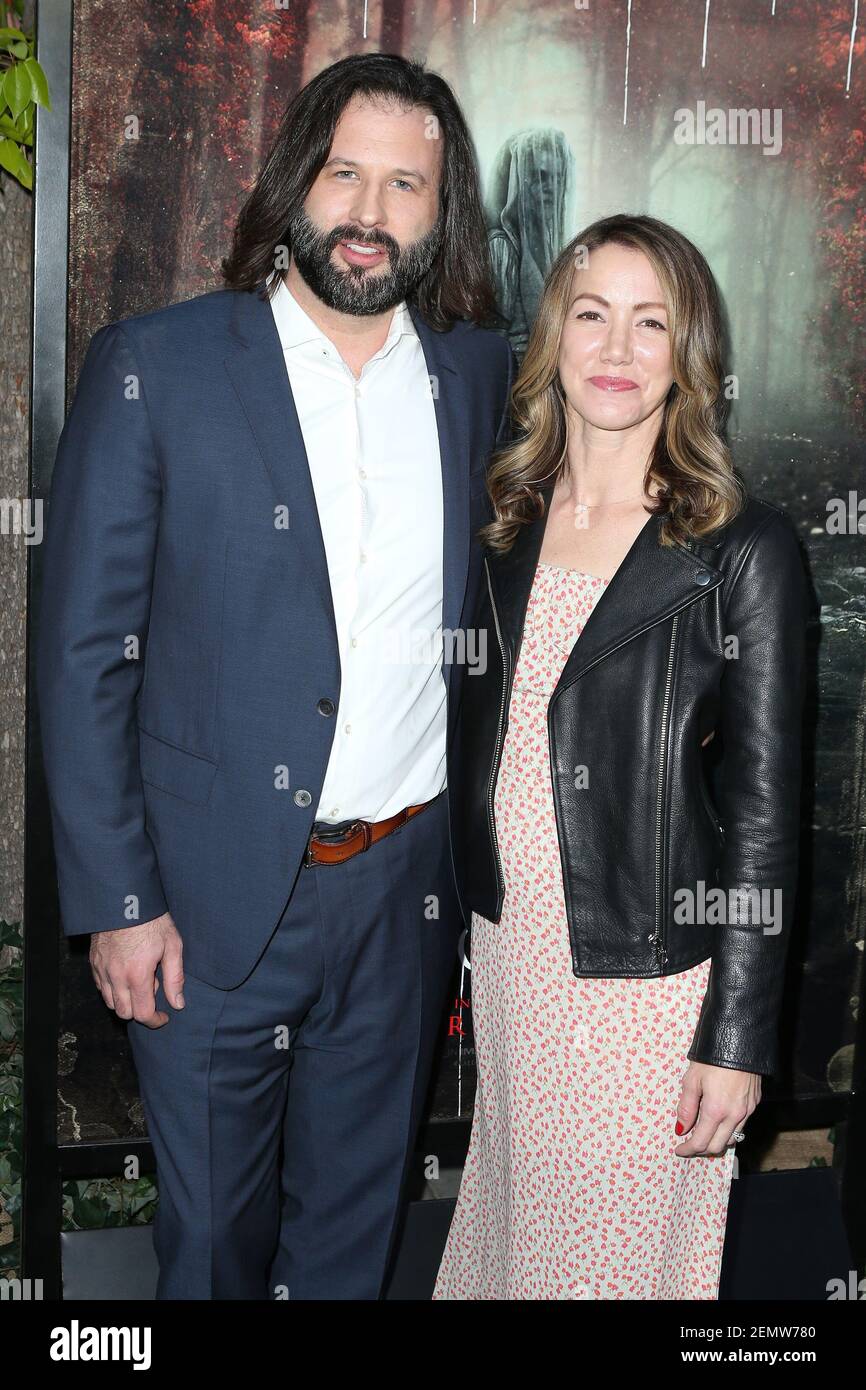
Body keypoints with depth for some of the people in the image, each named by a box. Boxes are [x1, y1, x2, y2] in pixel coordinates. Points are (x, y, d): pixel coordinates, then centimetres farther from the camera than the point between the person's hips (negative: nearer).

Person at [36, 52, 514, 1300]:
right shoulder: (152, 367, -8)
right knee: (212, 1231, 15)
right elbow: (83, 653, -8)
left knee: (356, 1220, 21)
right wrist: (115, 900, -10)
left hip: (410, 888, 3)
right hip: (215, 896, -3)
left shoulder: (481, 375, 2)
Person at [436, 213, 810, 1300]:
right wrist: (461, 922, 11)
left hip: (647, 968, -5)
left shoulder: (745, 549, -12)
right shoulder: (507, 522, 4)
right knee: (513, 1208, 20)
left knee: (623, 1245, 10)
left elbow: (765, 805, -11)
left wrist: (738, 1038, -12)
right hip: (504, 942, 5)